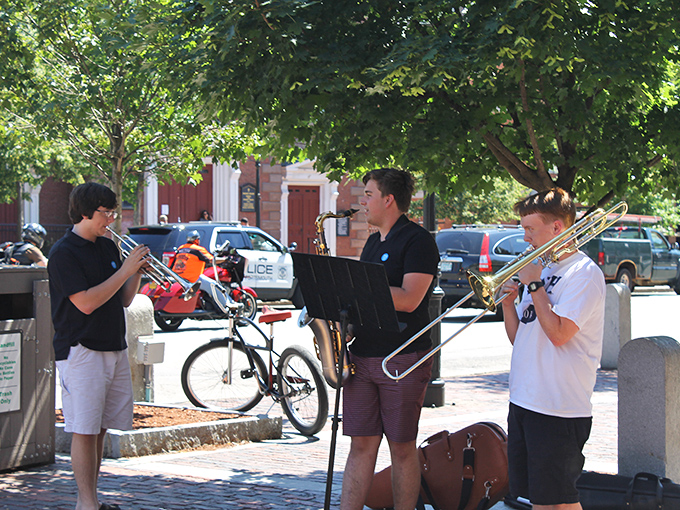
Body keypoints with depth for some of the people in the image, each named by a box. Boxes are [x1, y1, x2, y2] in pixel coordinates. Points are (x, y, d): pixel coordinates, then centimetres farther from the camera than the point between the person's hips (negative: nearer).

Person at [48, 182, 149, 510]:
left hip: (114, 348, 8)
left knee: (100, 428, 10)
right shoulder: (64, 253, -10)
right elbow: (86, 303, -19)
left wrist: (137, 272, -1)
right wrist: (125, 270, -16)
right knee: (84, 430, -7)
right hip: (81, 350, -7)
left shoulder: (108, 247, 14)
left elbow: (124, 300, 17)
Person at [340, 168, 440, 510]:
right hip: (361, 357, 7)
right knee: (361, 445, 5)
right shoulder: (373, 242, 18)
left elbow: (408, 300, -19)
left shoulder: (418, 241, -7)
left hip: (403, 360, -7)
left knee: (402, 448, 1)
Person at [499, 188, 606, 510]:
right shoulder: (542, 269, 15)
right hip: (523, 402, 8)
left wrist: (534, 285, -12)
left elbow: (559, 334, -21)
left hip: (560, 409, -8)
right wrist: (508, 302, -1)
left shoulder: (584, 273, -10)